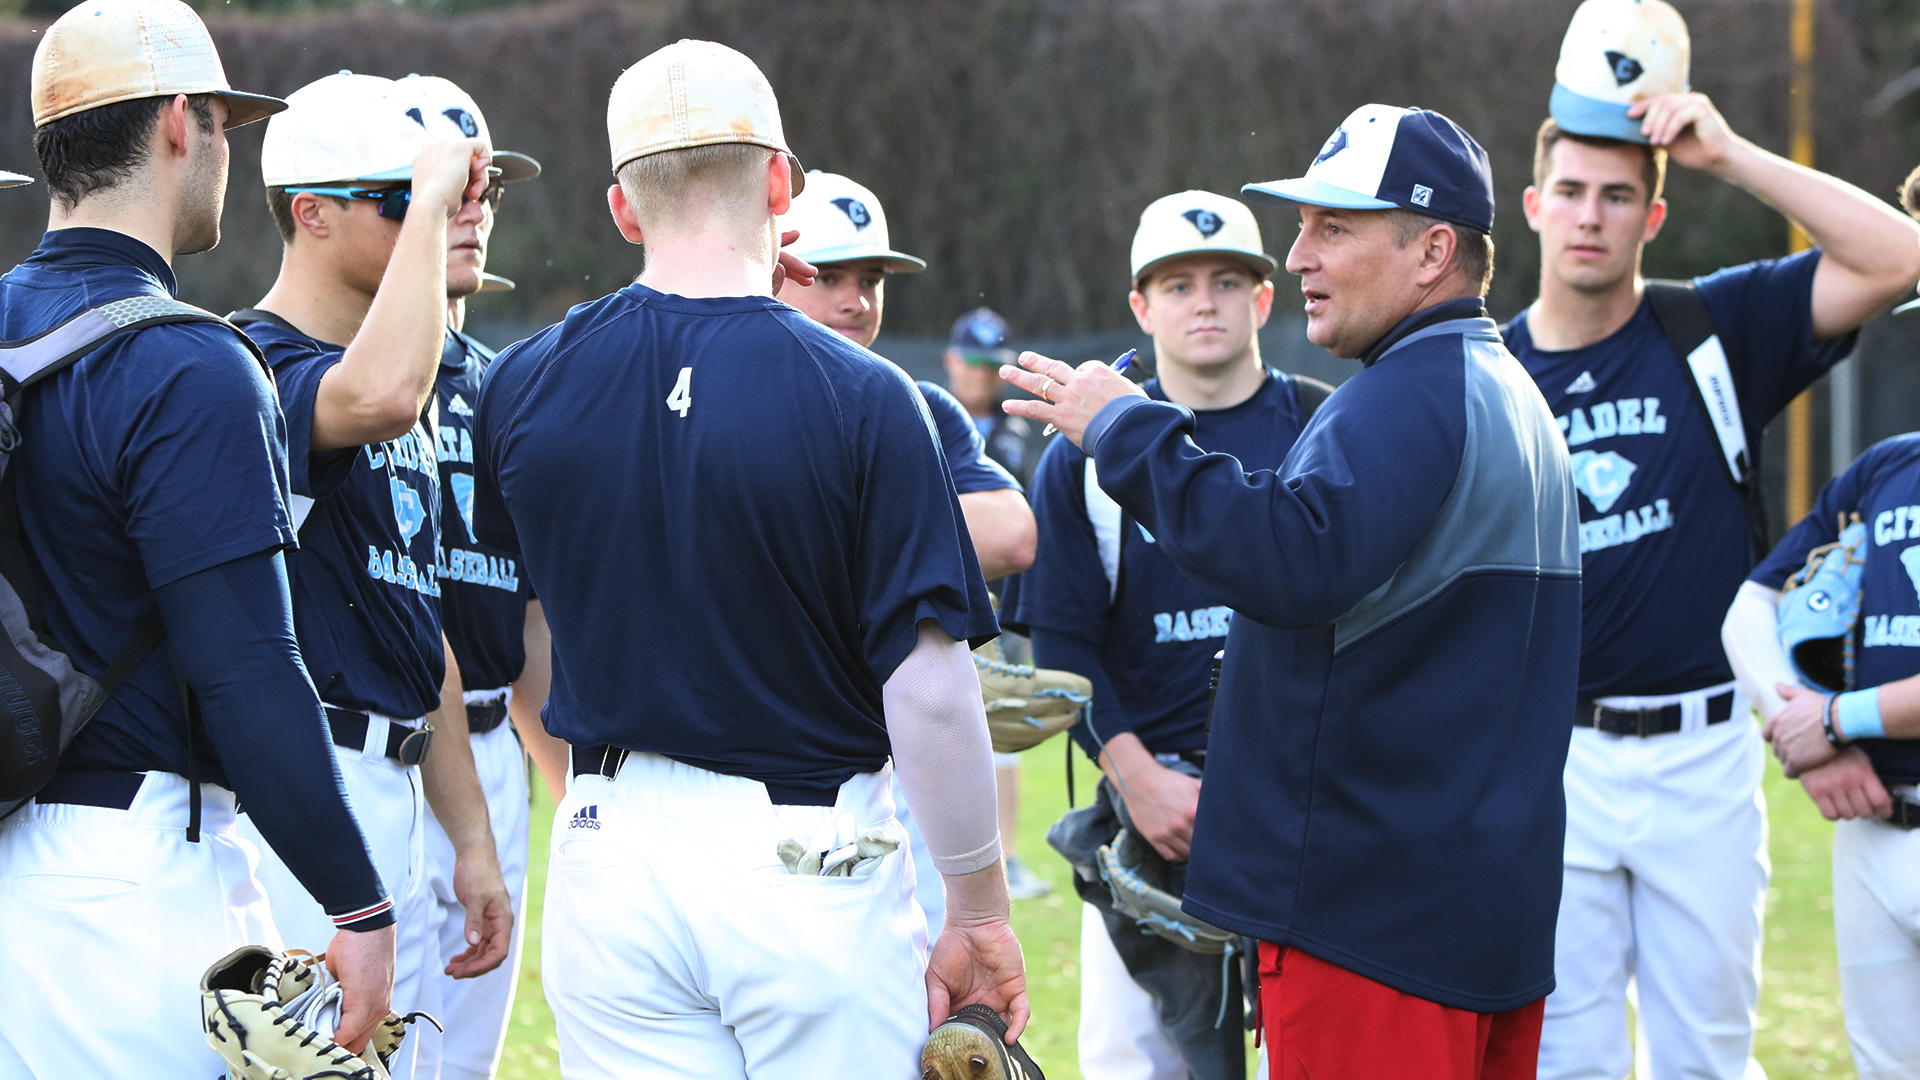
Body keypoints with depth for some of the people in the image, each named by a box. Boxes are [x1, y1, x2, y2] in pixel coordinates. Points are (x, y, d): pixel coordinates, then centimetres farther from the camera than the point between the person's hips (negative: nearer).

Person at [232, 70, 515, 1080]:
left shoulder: (410, 396, 21)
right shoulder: (257, 369, -11)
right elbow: (379, 397, -36)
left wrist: (473, 841, 21)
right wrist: (427, 205, -24)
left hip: (396, 790, 10)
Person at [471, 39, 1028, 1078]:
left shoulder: (523, 383, -1)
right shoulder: (861, 397, -12)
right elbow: (927, 688, -14)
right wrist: (976, 912, -5)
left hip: (609, 859, 4)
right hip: (812, 860, -3)